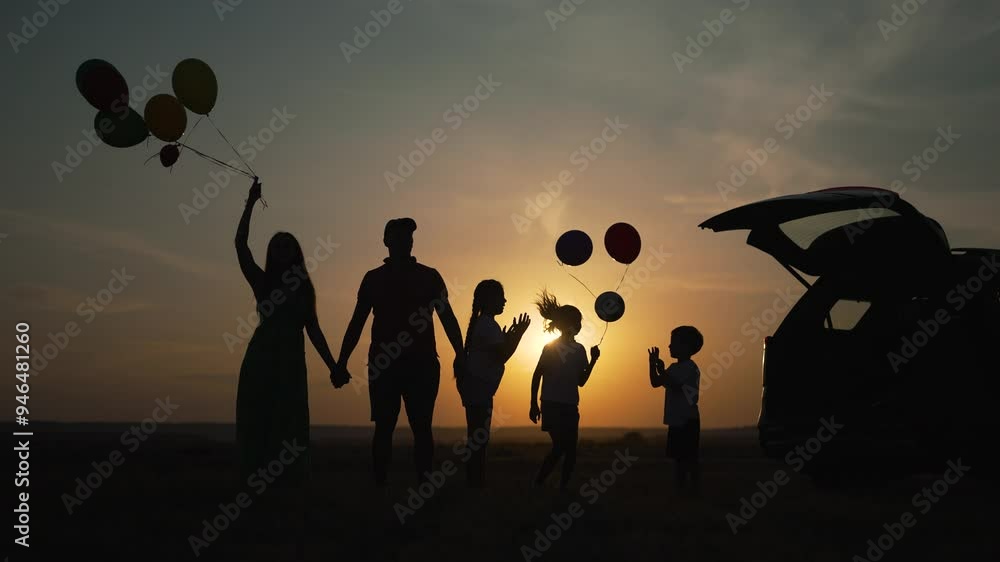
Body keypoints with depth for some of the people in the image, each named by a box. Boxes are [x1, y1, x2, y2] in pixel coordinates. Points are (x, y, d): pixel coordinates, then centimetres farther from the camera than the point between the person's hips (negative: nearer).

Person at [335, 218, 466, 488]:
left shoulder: (429, 276, 9)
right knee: (384, 427, -1)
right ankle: (379, 485, 3)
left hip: (422, 363, 0)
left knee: (421, 427, -4)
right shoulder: (373, 278, 11)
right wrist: (341, 362, 5)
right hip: (384, 363, 1)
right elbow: (357, 323, 12)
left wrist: (460, 355, -9)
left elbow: (447, 317, 4)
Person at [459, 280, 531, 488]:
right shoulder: (488, 325, -12)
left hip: (477, 386, 11)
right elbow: (502, 356, -18)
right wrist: (518, 334, -9)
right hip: (478, 386, -11)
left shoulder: (483, 323, 19)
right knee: (479, 438, -10)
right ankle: (476, 483, -10)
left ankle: (475, 482, 12)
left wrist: (510, 337, 22)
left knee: (478, 437, 10)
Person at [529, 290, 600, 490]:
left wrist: (593, 360, 4)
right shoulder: (551, 348, -6)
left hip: (570, 407, 6)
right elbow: (537, 376, -4)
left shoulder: (579, 350, 10)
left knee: (570, 449, 1)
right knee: (560, 447, -14)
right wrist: (534, 404, -6)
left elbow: (581, 381, 14)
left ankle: (564, 486, 11)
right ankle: (538, 483, -2)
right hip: (552, 406, -6)